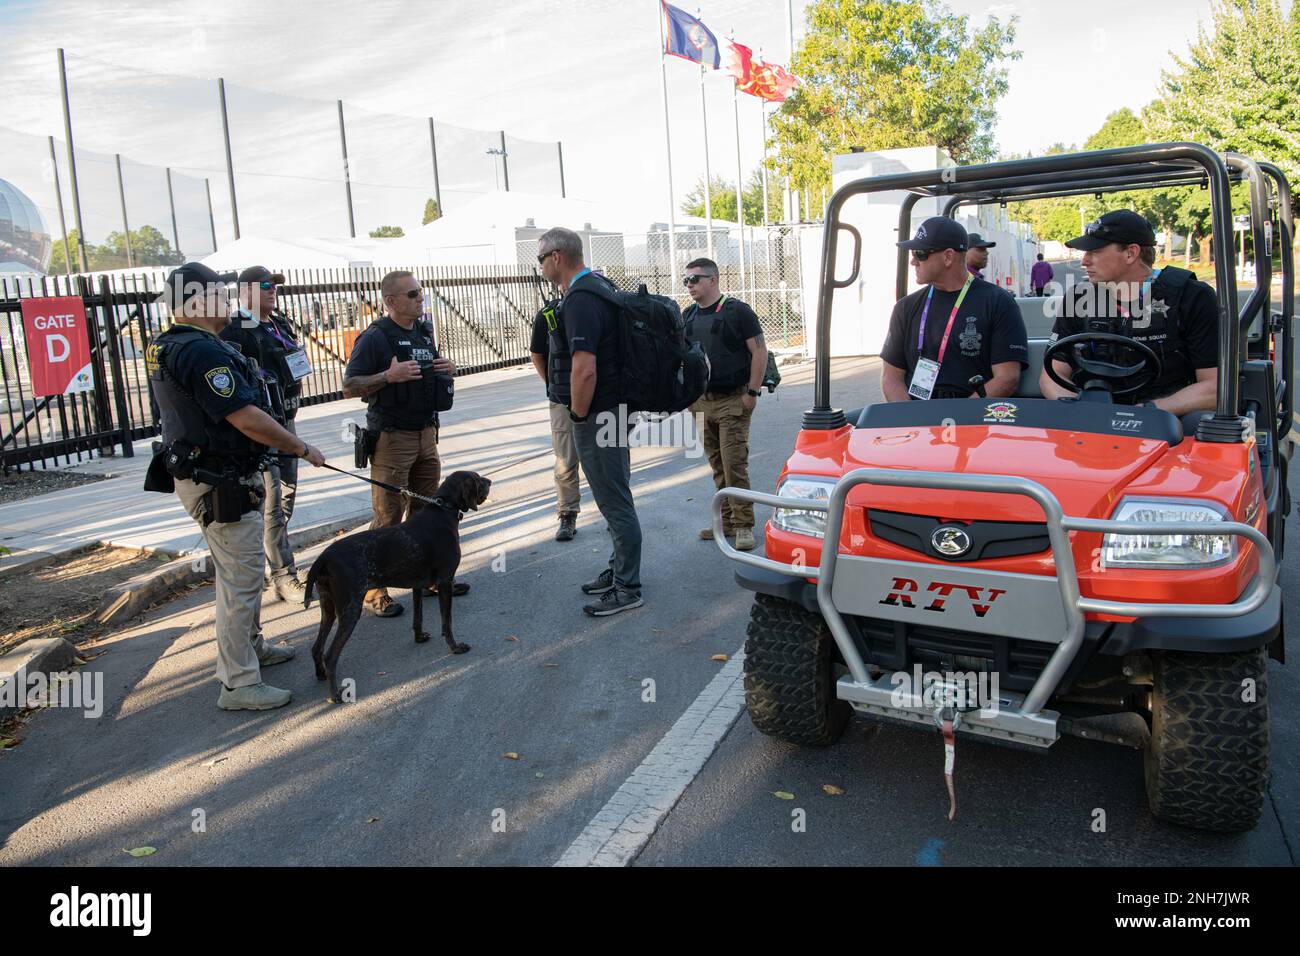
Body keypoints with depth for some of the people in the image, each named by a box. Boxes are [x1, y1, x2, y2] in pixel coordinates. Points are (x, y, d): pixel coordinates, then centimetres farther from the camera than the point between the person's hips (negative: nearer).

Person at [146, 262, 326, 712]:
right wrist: (303, 448, -13)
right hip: (219, 483, -11)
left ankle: (251, 645, 40)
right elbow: (247, 418, -25)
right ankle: (239, 683, 5)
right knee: (241, 578, -3)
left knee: (238, 569, 23)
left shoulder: (163, 348, 12)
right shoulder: (203, 351, -23)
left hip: (194, 470, 11)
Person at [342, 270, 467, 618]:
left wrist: (449, 368, 3)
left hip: (426, 434, 7)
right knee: (388, 518, -4)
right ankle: (374, 590, 6)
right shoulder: (375, 337, -11)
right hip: (391, 438, -7)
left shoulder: (424, 332, 12)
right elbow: (349, 388, -12)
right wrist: (389, 376, -25)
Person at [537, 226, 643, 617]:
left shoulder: (580, 300, -20)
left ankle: (627, 589, 8)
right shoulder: (599, 285, 13)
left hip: (598, 416, -11)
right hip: (615, 409, 11)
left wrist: (579, 414, -15)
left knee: (615, 502, -2)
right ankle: (619, 570, 32)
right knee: (615, 499, 19)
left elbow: (584, 369, -29)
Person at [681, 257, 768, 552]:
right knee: (717, 466, 10)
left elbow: (760, 352, -8)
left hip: (732, 402, -6)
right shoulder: (688, 315, 12)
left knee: (734, 464, -8)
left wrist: (752, 392, -12)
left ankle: (744, 525, 0)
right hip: (701, 402, 6)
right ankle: (727, 520, 19)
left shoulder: (737, 311, -6)